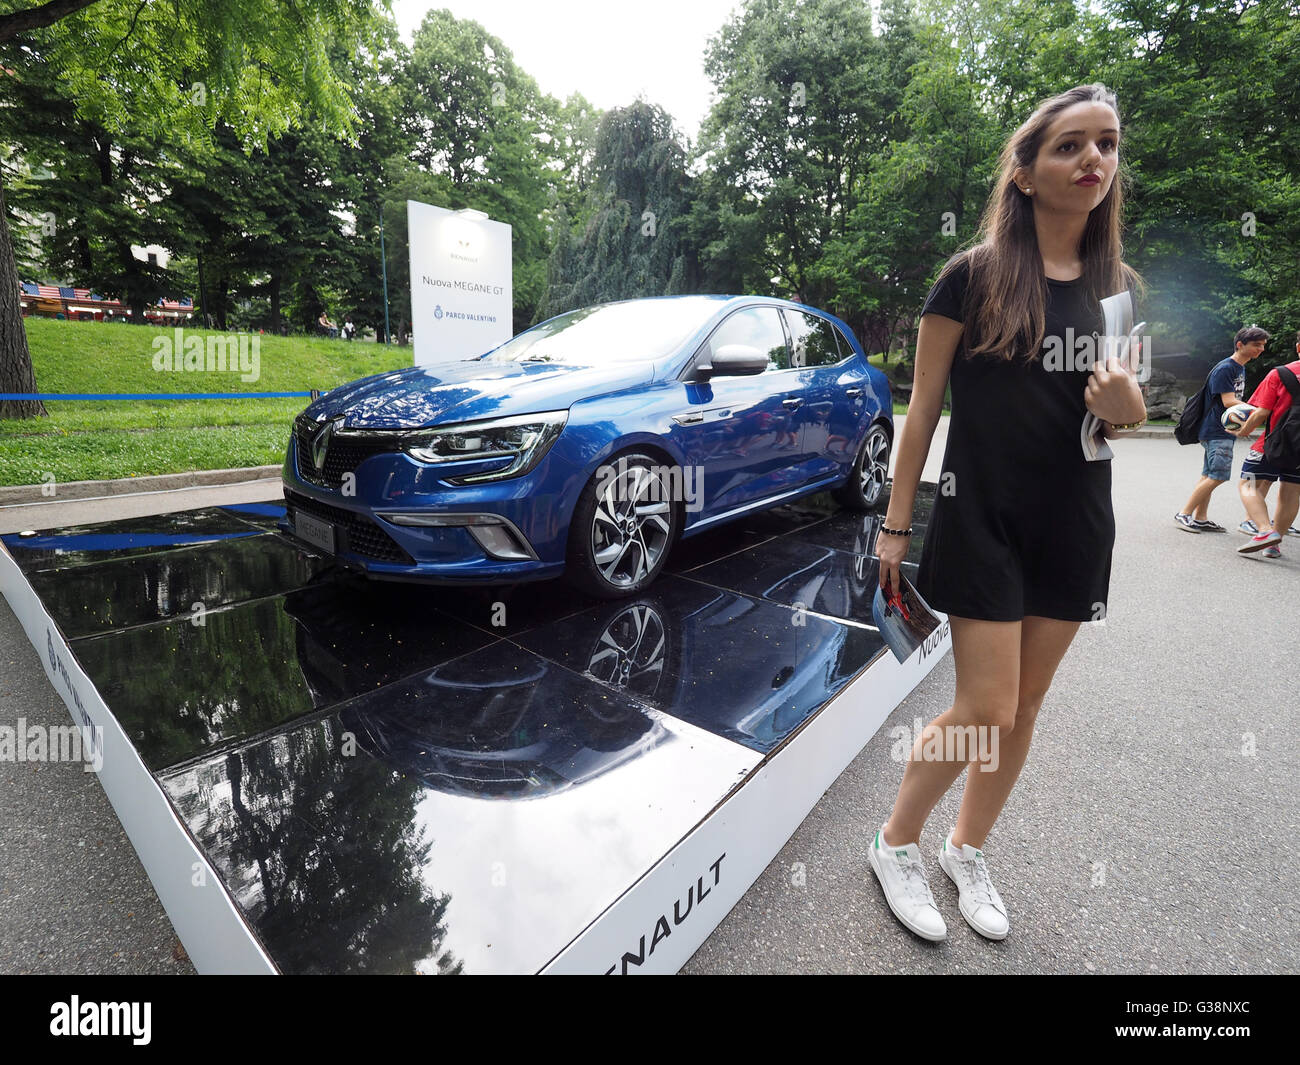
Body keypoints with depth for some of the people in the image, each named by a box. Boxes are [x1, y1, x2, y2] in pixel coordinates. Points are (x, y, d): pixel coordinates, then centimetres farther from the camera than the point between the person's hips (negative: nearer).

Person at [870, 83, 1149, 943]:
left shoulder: (1118, 285, 9)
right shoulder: (972, 277, -5)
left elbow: (1120, 413, 15)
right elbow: (923, 410, -6)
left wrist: (1128, 406, -11)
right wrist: (895, 525, -8)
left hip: (1075, 524, 5)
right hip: (982, 519, -5)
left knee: (1025, 707, 11)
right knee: (986, 711, -5)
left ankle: (969, 851, 33)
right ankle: (896, 846, 20)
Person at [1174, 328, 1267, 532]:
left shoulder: (1241, 368, 17)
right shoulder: (1224, 368, -13)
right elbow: (1228, 402, -19)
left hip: (1225, 431, 10)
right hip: (1217, 431, -10)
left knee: (1209, 475, 9)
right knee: (1218, 476, -12)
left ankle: (1201, 518, 12)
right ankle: (1184, 514, -7)